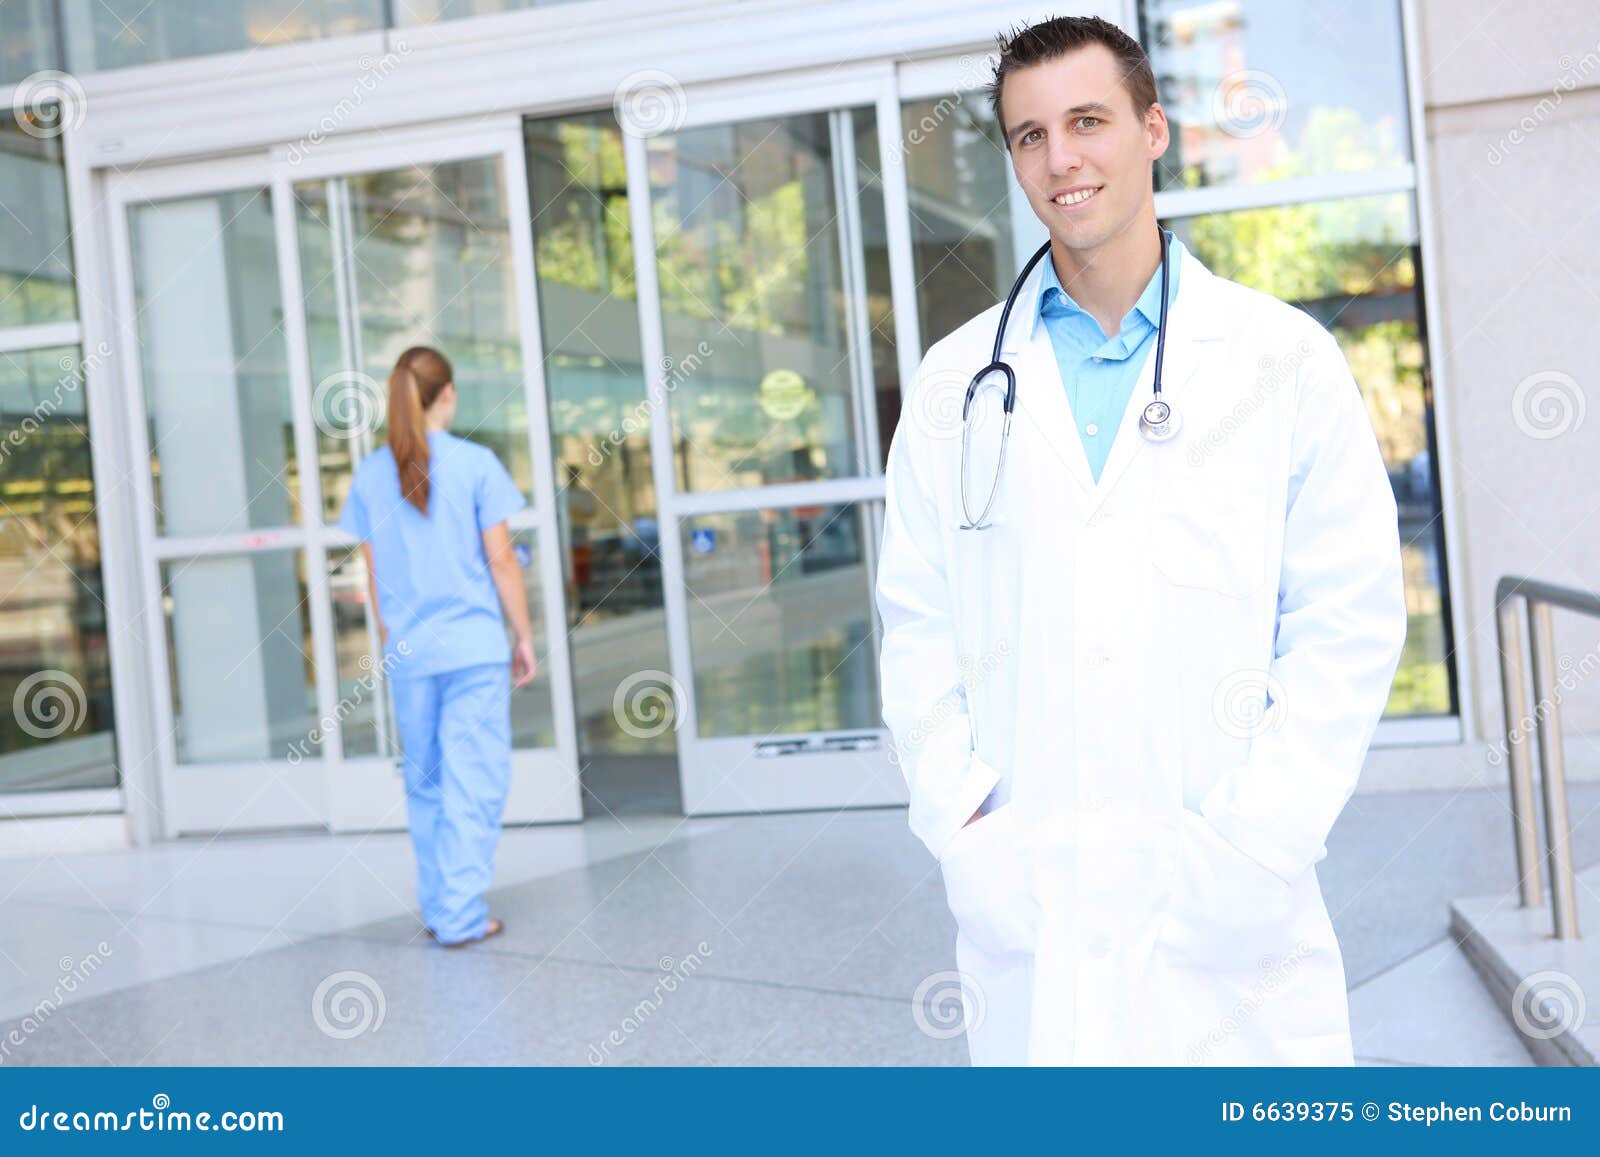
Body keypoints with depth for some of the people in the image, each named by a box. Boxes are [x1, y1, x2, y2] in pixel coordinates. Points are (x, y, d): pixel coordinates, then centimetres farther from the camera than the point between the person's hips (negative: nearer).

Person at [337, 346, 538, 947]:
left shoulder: (370, 475, 3)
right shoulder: (475, 463, -6)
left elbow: (374, 574, 9)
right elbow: (500, 560, -5)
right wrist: (524, 636, 4)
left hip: (408, 654, 4)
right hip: (474, 647, -4)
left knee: (423, 782, 15)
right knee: (473, 782, 0)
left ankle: (436, 908, 22)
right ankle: (461, 914, -2)